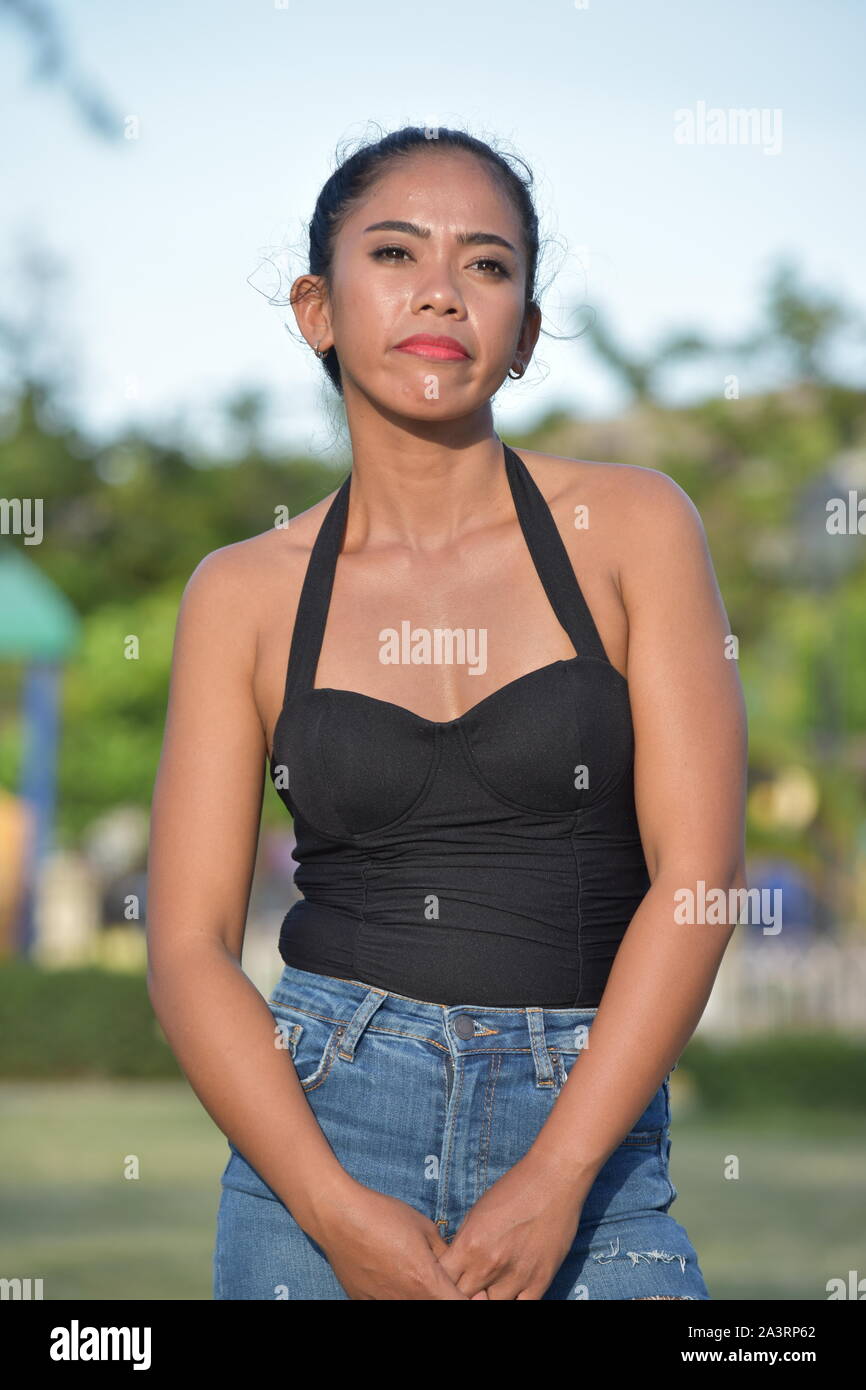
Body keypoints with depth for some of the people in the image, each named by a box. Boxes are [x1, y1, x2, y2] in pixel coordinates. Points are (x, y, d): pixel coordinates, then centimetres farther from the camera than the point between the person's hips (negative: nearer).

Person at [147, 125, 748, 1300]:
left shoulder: (631, 529, 1)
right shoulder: (244, 594, 3)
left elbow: (699, 870, -5)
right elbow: (188, 945, 0)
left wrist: (551, 1181, -13)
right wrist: (335, 1207, -13)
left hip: (588, 1122, 0)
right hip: (318, 1121, 1)